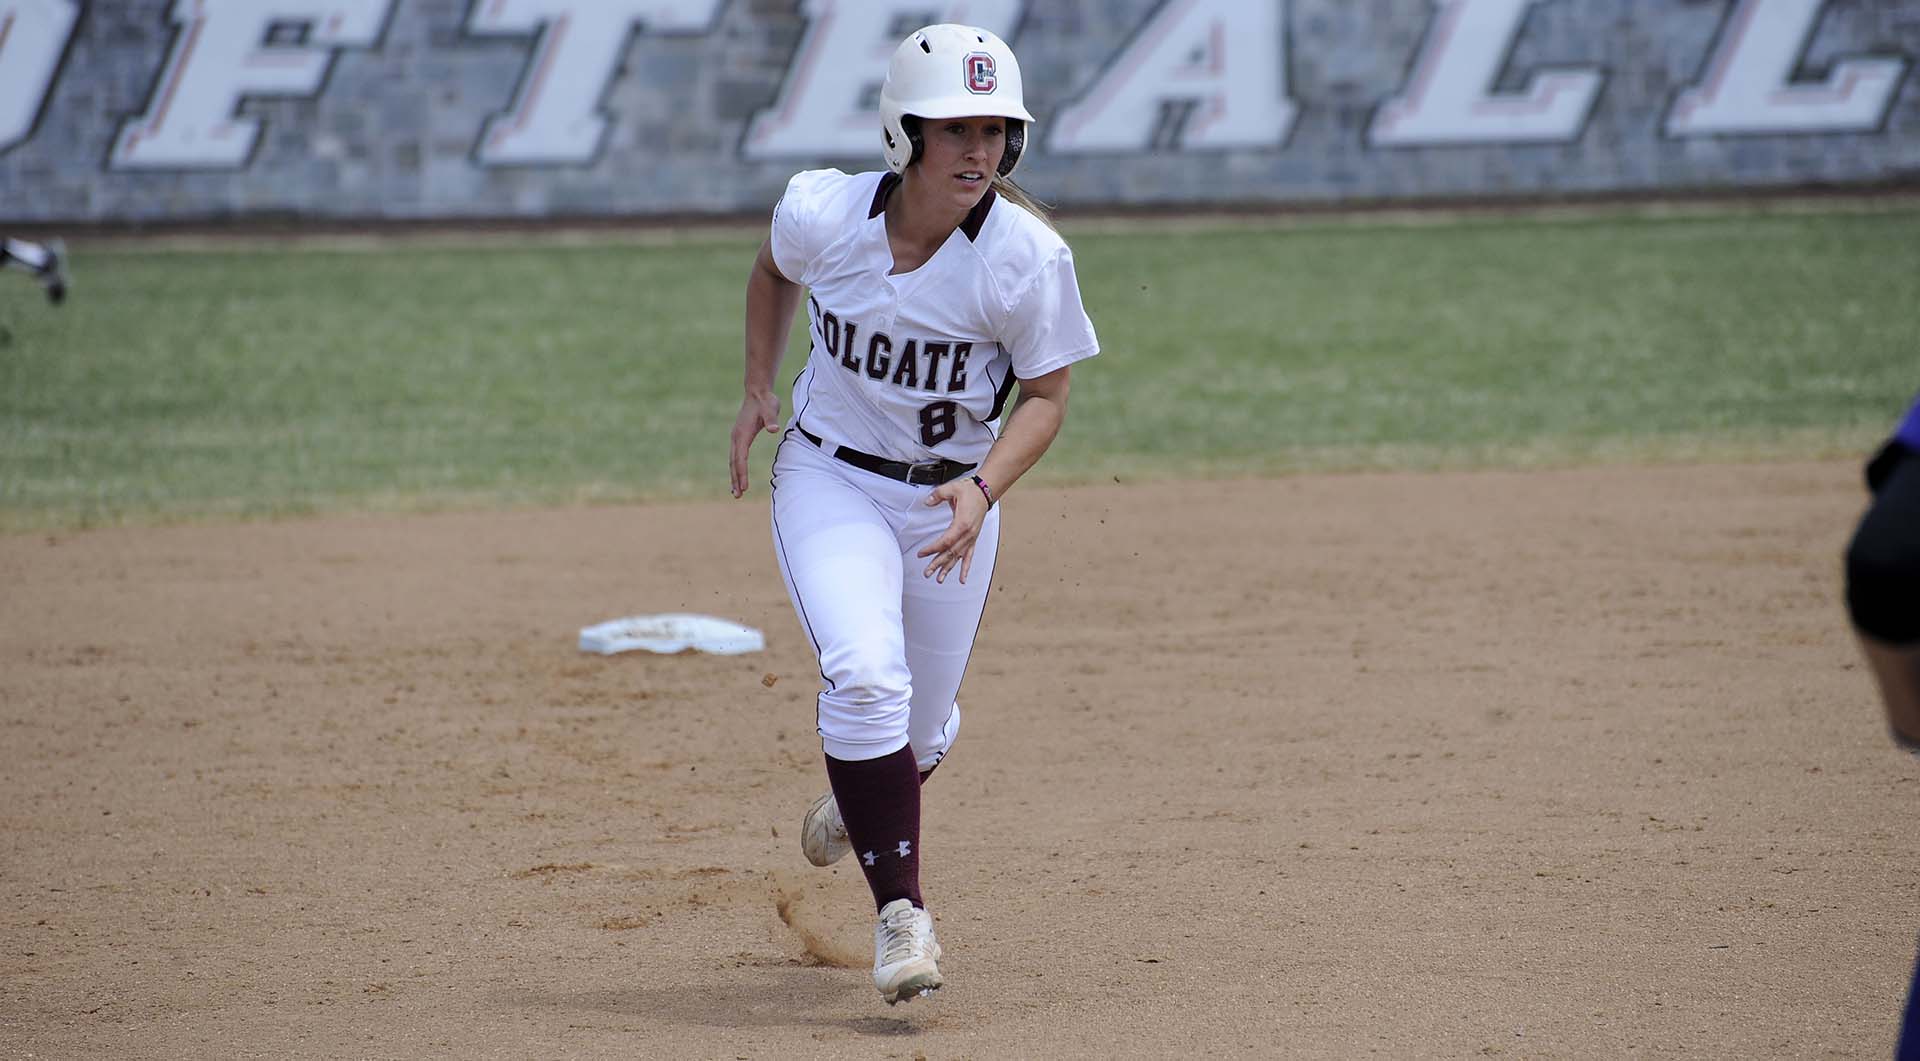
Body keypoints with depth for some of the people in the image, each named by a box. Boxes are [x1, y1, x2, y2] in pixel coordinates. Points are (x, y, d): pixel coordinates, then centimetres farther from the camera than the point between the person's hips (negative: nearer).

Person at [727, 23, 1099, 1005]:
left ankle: (859, 800, 52)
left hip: (953, 497, 1)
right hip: (829, 480, -1)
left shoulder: (1027, 256, -21)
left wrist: (983, 491, -26)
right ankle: (901, 914, -20)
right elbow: (775, 269, 8)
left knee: (920, 726, 14)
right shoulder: (822, 213, -17)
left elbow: (1046, 396, -11)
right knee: (864, 675, -25)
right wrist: (758, 392, 7)